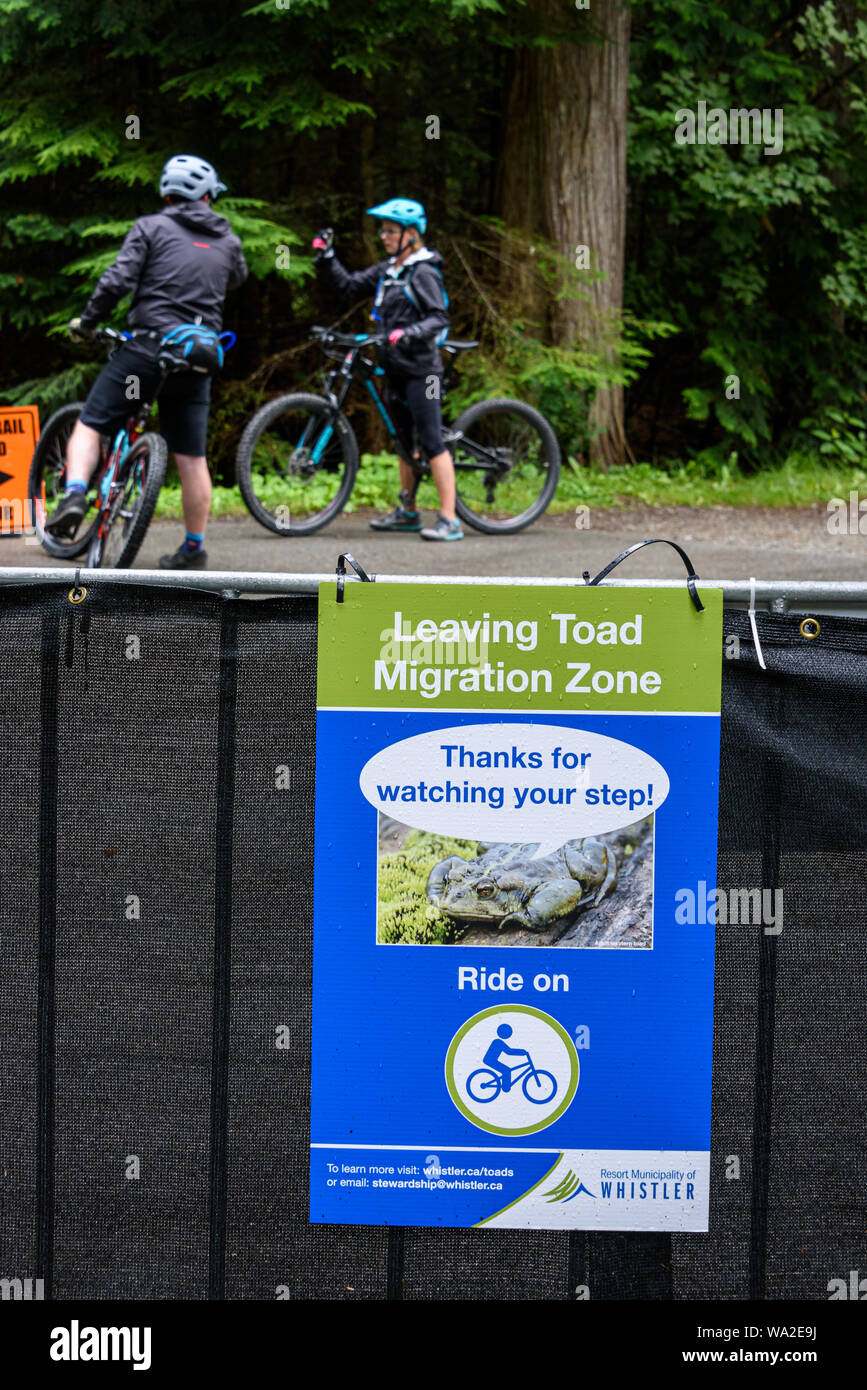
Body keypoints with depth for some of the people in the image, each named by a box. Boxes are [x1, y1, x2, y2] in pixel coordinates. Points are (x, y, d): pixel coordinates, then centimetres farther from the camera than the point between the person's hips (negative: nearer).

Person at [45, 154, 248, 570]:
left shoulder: (150, 228, 0)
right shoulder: (227, 240, 12)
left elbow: (117, 280, -9)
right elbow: (237, 279, 32)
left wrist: (87, 321, 3)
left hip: (146, 348, -3)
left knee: (90, 425, 8)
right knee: (192, 458, 8)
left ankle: (74, 494, -15)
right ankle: (194, 548, 13)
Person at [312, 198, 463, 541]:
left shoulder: (424, 273, -12)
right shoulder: (387, 270, 12)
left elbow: (439, 318, -18)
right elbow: (350, 286, 15)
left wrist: (408, 334, -33)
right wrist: (326, 258, 5)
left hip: (421, 367, -9)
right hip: (396, 367, 9)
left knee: (431, 441, -11)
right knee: (404, 439, 16)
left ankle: (449, 520, -12)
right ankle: (407, 512, 27)